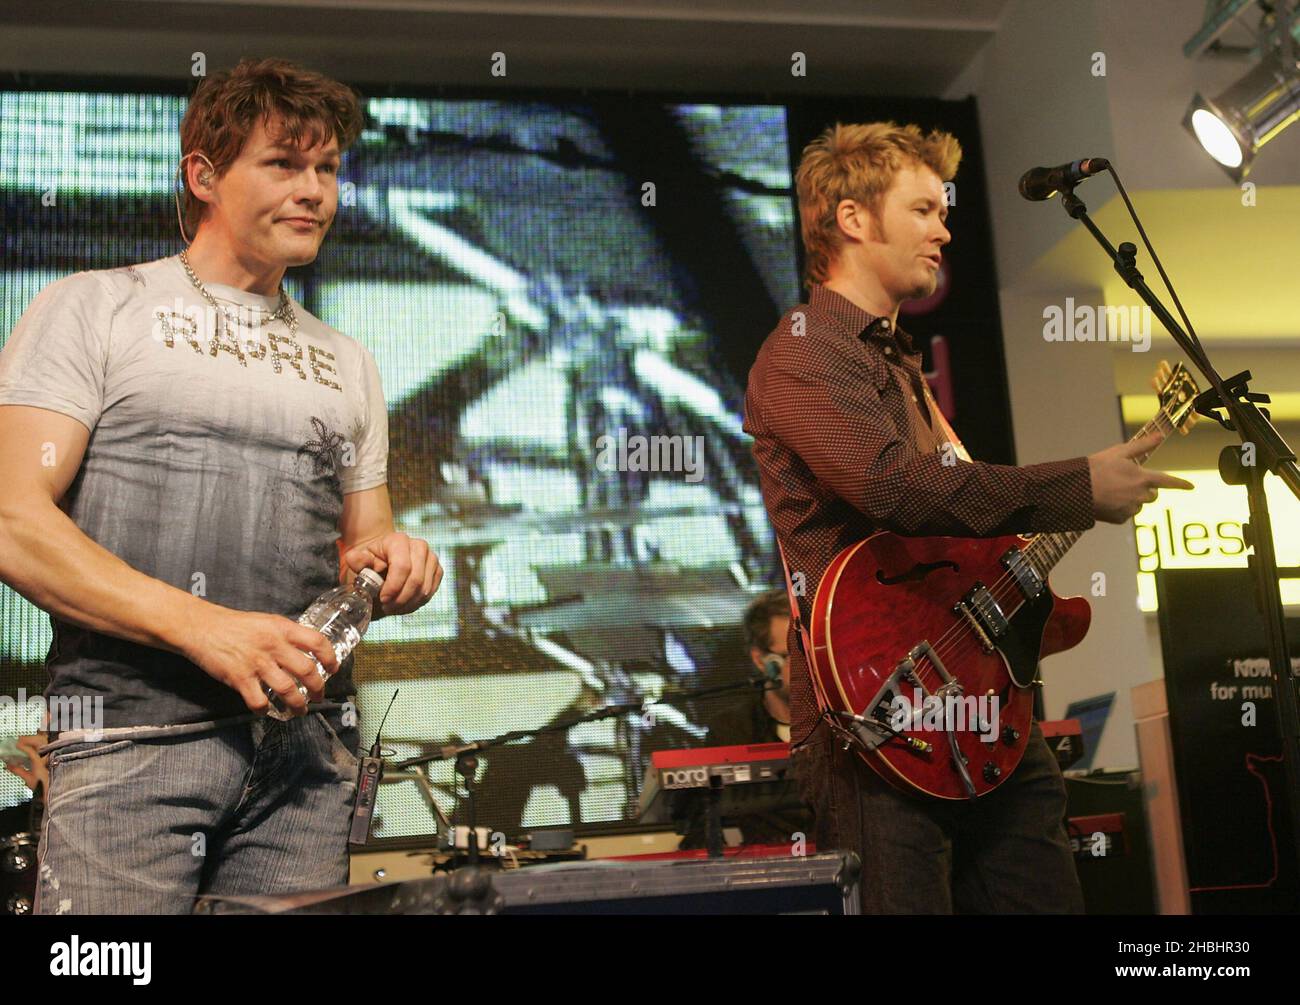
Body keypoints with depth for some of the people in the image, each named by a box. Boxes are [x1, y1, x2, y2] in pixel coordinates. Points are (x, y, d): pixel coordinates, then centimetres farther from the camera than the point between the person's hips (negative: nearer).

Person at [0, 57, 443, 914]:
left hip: (307, 738, 4)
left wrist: (388, 564, -1)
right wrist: (203, 626, -17)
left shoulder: (347, 364, 20)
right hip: (135, 735, -4)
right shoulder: (93, 308, 6)